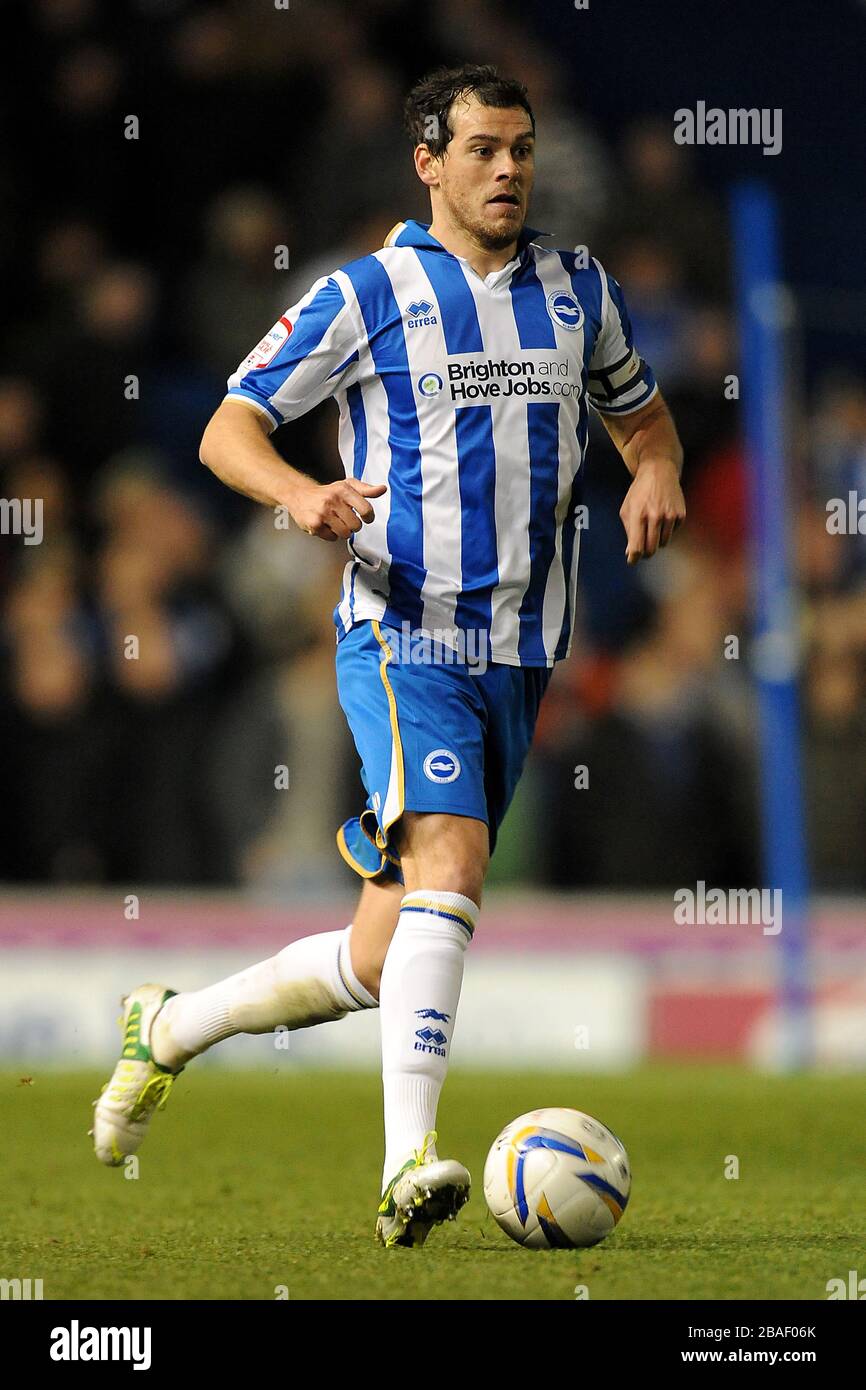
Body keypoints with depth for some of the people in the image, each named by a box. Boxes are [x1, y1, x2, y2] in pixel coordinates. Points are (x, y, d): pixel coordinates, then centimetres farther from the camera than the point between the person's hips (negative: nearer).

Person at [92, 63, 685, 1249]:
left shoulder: (579, 291, 12)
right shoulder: (364, 297, -2)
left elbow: (641, 411, 27)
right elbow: (229, 428, 1)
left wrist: (656, 475, 2)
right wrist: (300, 492, -22)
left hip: (520, 656, 5)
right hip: (403, 640, -5)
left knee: (379, 965, 7)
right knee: (450, 867, -29)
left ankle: (169, 1029, 30)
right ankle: (410, 1166, -34)